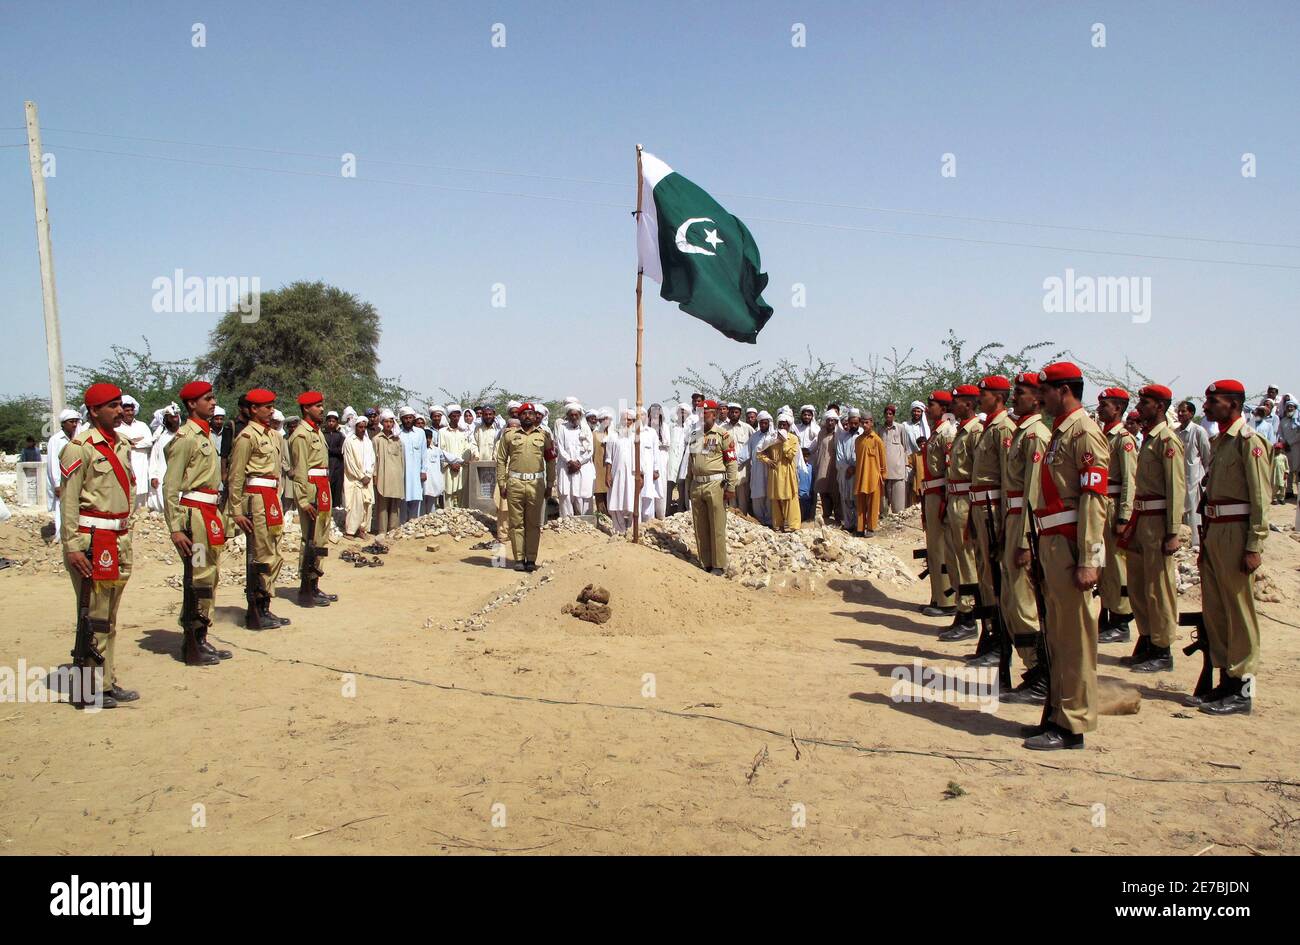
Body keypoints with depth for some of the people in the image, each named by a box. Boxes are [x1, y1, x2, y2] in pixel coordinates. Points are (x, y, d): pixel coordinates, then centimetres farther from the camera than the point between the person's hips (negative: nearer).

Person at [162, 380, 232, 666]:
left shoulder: (206, 435, 16)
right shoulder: (185, 438, -12)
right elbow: (170, 487, -15)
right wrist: (175, 528, -20)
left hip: (209, 514, 9)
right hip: (194, 515, -9)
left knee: (210, 578, 13)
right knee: (198, 581, -4)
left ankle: (201, 639, 22)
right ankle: (191, 647, 4)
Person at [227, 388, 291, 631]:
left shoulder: (272, 435, 16)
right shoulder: (247, 436, -10)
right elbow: (235, 476, -13)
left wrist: (277, 500, 16)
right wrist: (236, 511, -15)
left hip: (271, 500, 9)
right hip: (257, 499, -9)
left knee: (274, 557, 12)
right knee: (264, 558, -6)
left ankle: (264, 609, 21)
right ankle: (255, 615, 2)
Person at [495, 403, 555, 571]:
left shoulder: (544, 435, 10)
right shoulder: (509, 435, 7)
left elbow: (550, 461, 12)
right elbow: (501, 460, 8)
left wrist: (550, 485, 9)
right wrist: (502, 484, 3)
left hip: (536, 483, 0)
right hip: (515, 483, 0)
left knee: (534, 524, 3)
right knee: (516, 523, 1)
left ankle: (531, 559, 8)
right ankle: (519, 559, 7)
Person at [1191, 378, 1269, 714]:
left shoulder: (1248, 441, -10)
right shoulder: (1219, 441, 16)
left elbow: (1260, 498, -15)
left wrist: (1254, 546, -19)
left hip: (1237, 533, -9)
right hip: (1215, 532, 9)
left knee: (1240, 612, -2)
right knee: (1213, 610, 11)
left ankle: (1242, 690, 5)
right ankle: (1225, 681, 20)